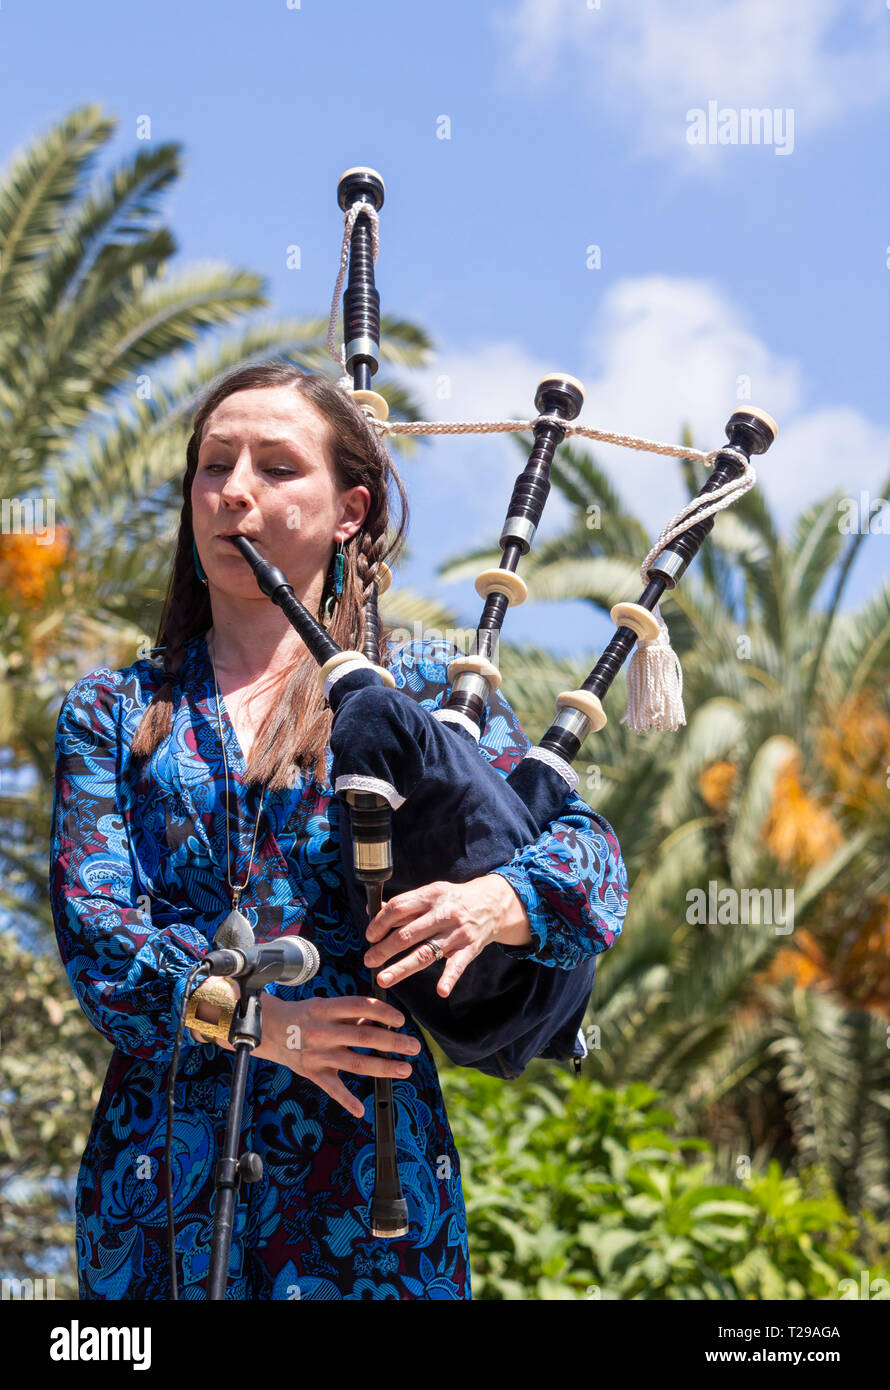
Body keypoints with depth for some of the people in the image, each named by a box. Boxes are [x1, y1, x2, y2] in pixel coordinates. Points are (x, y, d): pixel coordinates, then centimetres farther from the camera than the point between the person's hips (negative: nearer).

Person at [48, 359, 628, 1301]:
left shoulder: (429, 688, 8)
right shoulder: (112, 712, 11)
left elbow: (585, 846, 3)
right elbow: (92, 923, -1)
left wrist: (493, 902, -20)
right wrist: (252, 1016, -18)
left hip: (368, 1155, -1)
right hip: (164, 1164, 1)